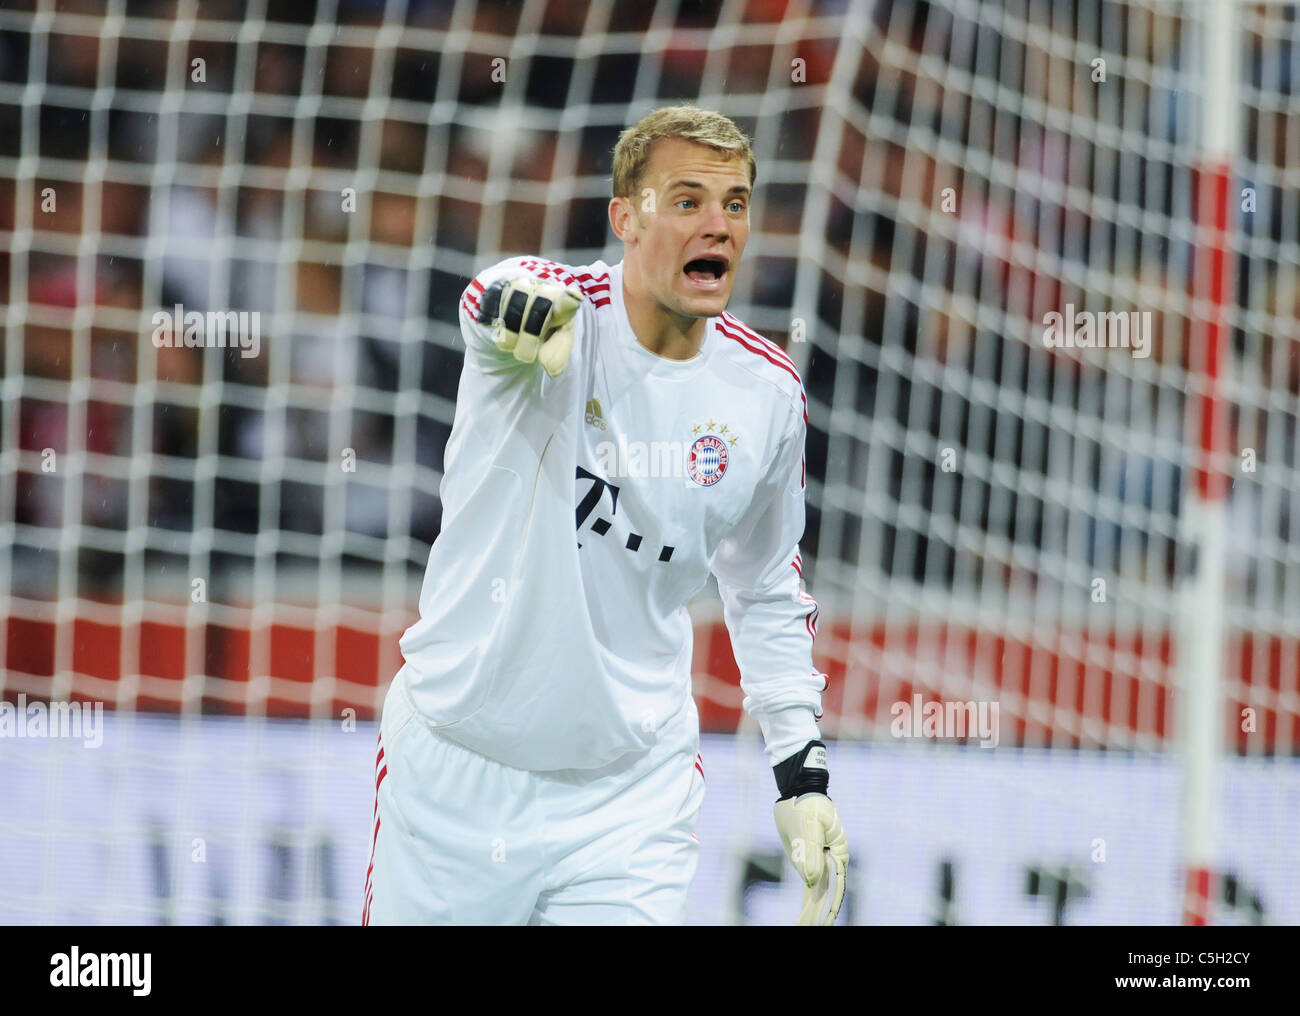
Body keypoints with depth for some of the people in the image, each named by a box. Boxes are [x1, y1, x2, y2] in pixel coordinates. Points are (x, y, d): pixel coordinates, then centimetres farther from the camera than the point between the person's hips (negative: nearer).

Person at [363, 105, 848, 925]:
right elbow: (501, 300, -39)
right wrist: (523, 306, -63)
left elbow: (766, 589, 15)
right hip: (454, 771, -2)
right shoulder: (569, 315, -13)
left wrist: (803, 772, 9)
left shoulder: (767, 390, 0)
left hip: (631, 793, 2)